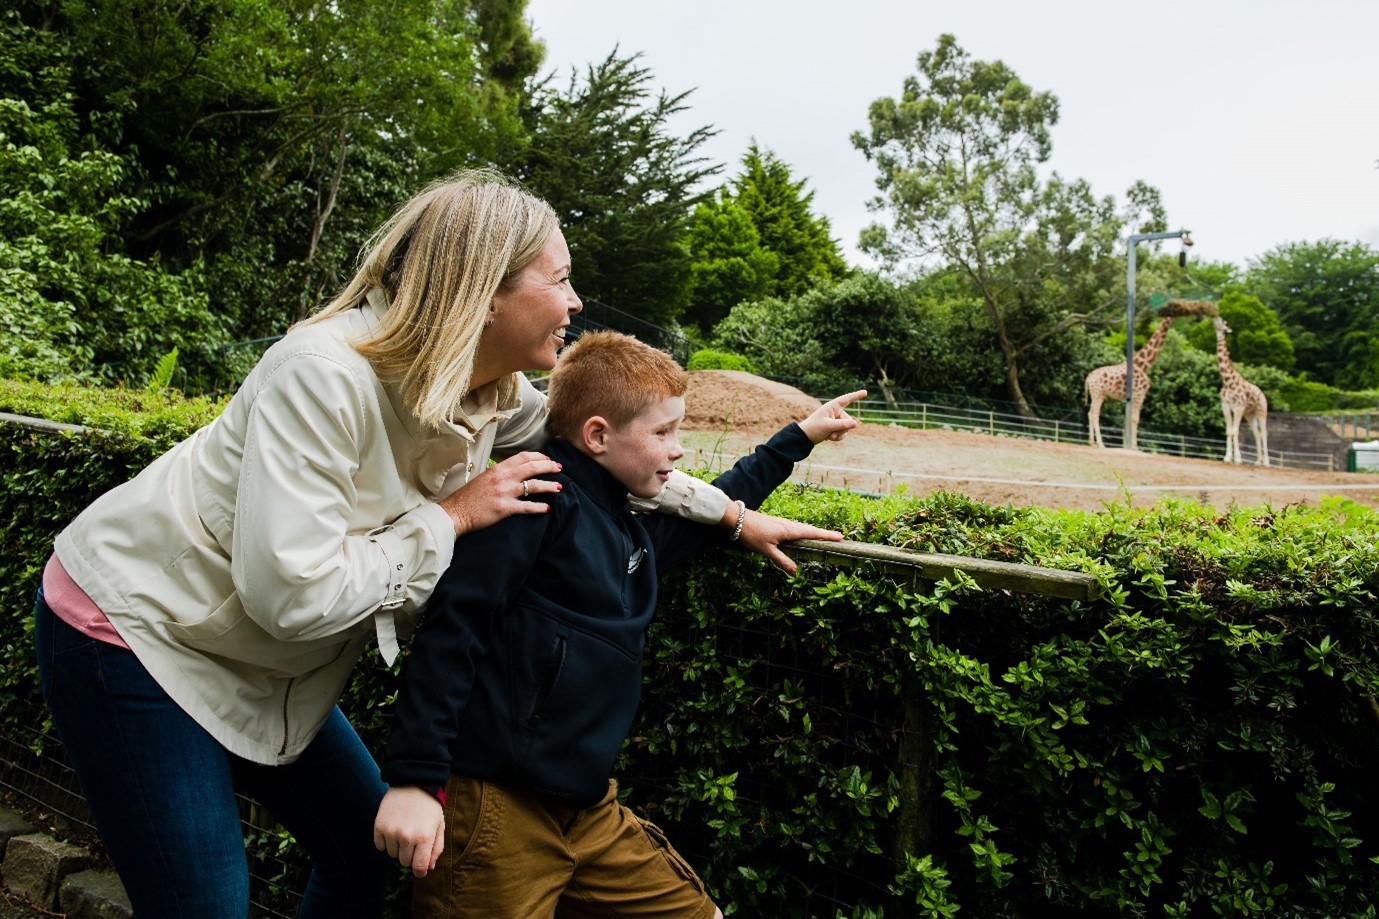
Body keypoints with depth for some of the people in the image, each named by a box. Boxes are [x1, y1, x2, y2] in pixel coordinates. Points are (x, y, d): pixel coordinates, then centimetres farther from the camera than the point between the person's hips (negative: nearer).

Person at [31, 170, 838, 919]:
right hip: (133, 630, -7)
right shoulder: (326, 375, -32)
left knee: (371, 847, 14)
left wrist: (735, 517, 11)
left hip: (260, 661, 7)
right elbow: (292, 594, -34)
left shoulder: (497, 400, -9)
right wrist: (452, 515, -25)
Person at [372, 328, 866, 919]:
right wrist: (414, 778, -24)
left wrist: (799, 437, 37)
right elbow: (452, 625, -19)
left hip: (588, 810, 8)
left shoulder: (633, 532, 12)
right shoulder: (542, 498, -13)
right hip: (496, 808, -8)